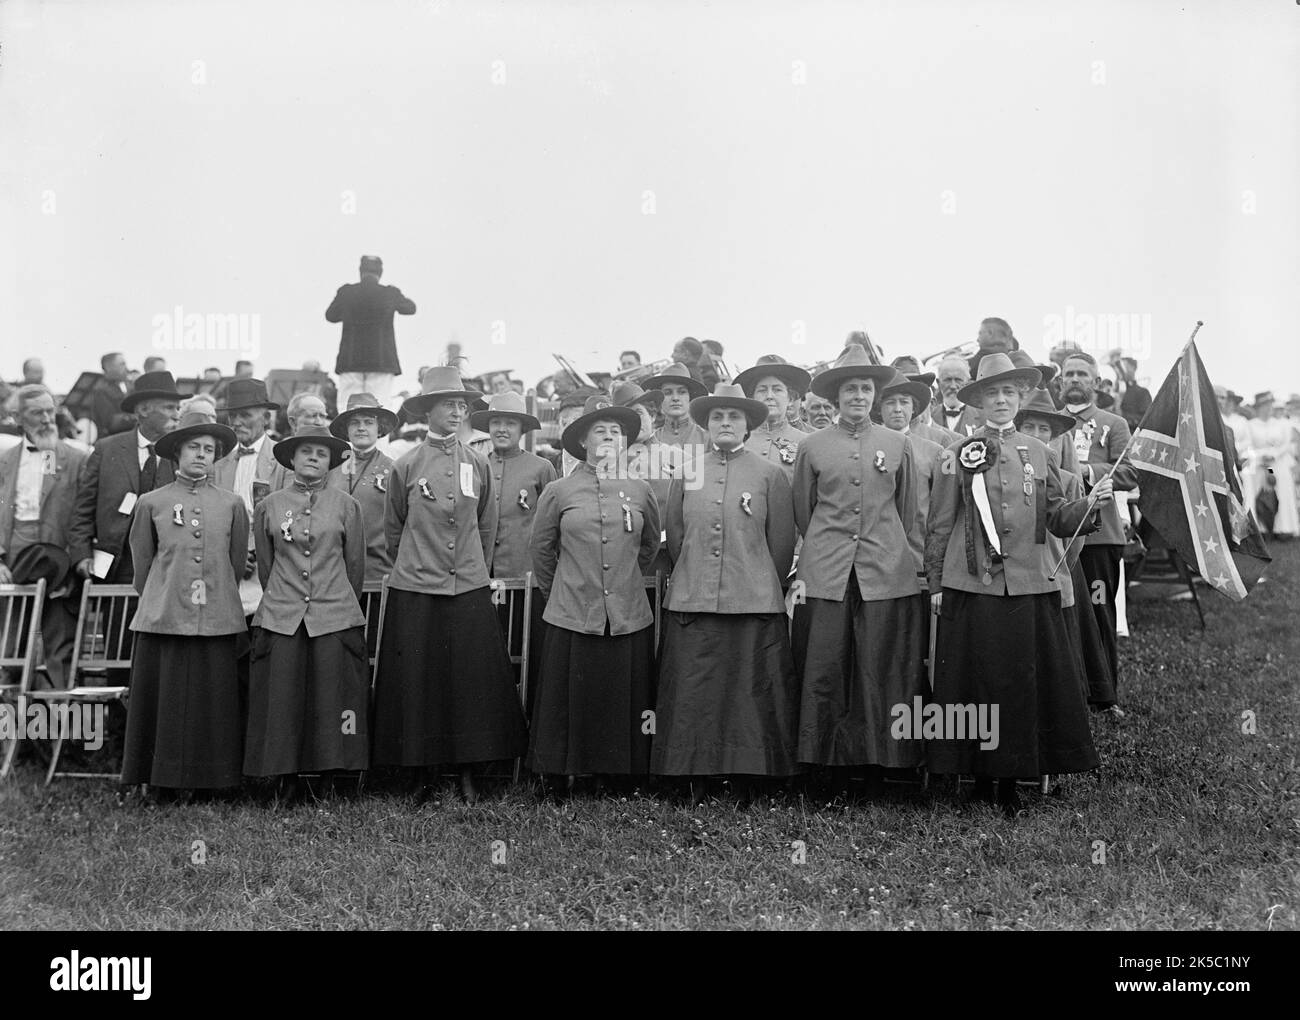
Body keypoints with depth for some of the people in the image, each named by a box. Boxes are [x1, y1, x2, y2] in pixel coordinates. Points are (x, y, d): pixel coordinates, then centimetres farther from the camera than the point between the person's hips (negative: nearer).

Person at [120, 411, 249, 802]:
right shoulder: (151, 503, 7)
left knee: (212, 702, 2)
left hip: (217, 620, 1)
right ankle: (159, 778, 12)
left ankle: (207, 778, 11)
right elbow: (142, 566, 13)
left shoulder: (232, 505, 9)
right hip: (163, 619, -1)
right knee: (163, 699, 2)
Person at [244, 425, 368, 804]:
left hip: (335, 620, -1)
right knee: (282, 703, 0)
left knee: (331, 702, -1)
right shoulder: (269, 507, 7)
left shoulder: (346, 505, 4)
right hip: (280, 620, 1)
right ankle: (287, 783, 10)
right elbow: (265, 566, 16)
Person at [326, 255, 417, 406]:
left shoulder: (346, 292, 0)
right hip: (381, 361, -1)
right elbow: (411, 308, 18)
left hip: (350, 361, 1)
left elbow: (330, 316, 16)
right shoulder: (390, 293, -2)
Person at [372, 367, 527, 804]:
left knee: (472, 683, 2)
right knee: (416, 684, 2)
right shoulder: (406, 466, -1)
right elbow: (393, 530, 11)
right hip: (415, 592, -2)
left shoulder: (478, 465, 6)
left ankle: (468, 775, 12)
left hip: (469, 591, 2)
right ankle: (418, 776, 14)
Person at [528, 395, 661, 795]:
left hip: (629, 618, 2)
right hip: (572, 619, -2)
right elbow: (542, 550, 13)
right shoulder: (558, 492, 1)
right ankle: (559, 777, 13)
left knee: (622, 704, 4)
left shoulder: (640, 491, 7)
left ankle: (618, 774, 15)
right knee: (571, 702, 2)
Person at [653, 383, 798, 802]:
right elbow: (674, 537, 14)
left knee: (752, 699, 1)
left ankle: (750, 794, 10)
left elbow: (781, 544, 5)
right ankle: (697, 792, 11)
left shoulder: (770, 474, 3)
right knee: (694, 700, 2)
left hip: (755, 609, -2)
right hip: (692, 608, 2)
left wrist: (760, 588, 8)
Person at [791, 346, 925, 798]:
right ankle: (831, 760, 8)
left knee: (881, 671, 1)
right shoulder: (812, 446, 6)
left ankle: (878, 761, 10)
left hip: (886, 573, 0)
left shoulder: (898, 444, 8)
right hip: (826, 574, 0)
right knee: (824, 671, -2)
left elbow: (908, 511, 15)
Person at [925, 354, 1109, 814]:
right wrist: (936, 584, 2)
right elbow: (940, 524, 5)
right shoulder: (960, 453, 4)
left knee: (1025, 681, 2)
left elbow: (1058, 519, 11)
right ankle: (981, 774, 13)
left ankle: (1013, 776, 13)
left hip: (1029, 585, 2)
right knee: (977, 681, 1)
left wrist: (1092, 504, -7)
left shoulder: (1037, 452, 12)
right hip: (972, 587, -2)